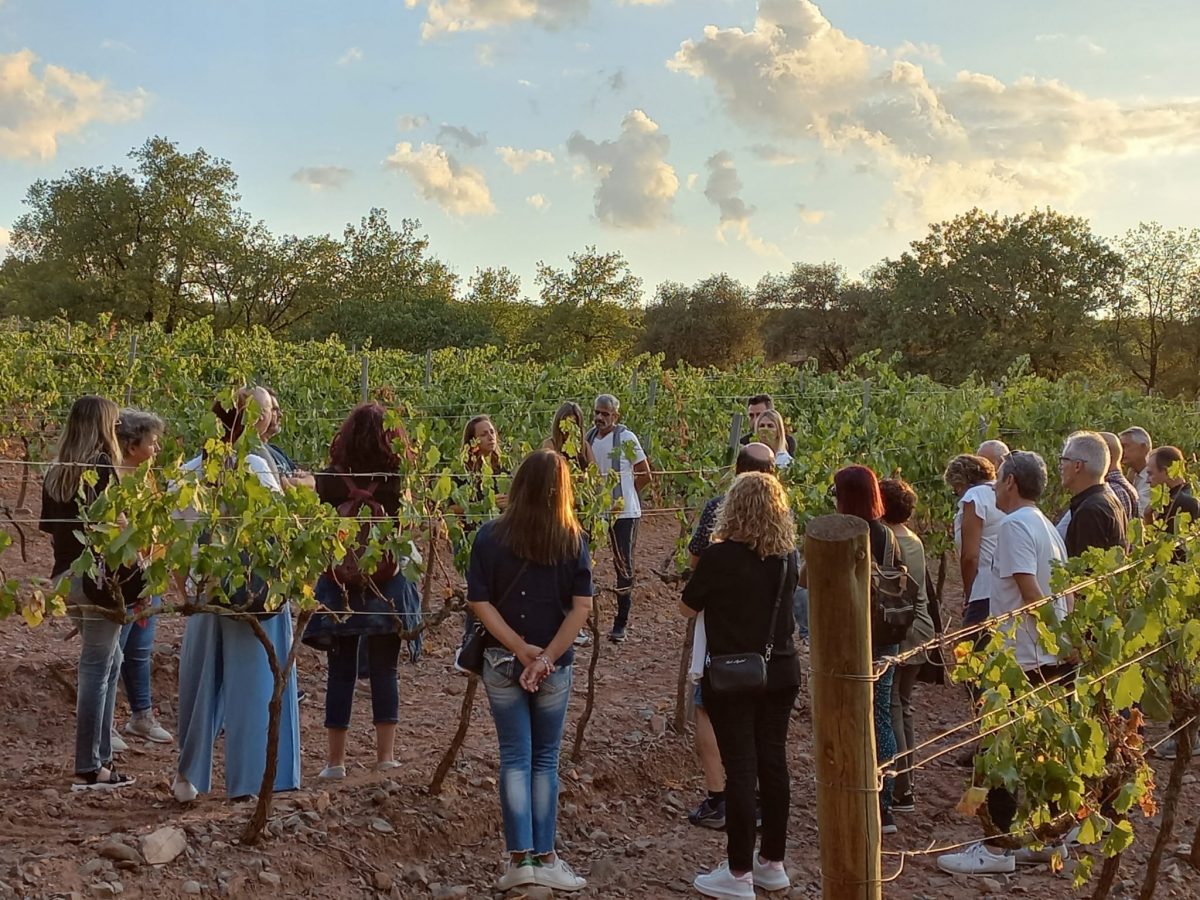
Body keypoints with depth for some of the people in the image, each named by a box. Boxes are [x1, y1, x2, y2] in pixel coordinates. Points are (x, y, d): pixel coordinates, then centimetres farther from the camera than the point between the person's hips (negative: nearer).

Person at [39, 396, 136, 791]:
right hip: (97, 577, -8)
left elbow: (49, 528, 12)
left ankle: (101, 757, 21)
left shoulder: (55, 471, 10)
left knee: (109, 659, 18)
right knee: (96, 668, -1)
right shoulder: (101, 466, -12)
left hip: (65, 576, 8)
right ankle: (88, 770, 4)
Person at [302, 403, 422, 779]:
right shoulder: (395, 480, -14)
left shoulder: (329, 479, -11)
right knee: (384, 669, 12)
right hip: (386, 586, 0)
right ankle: (385, 754, 16)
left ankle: (336, 759, 13)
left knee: (340, 671, 10)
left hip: (339, 586, 0)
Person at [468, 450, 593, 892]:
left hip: (502, 662, 0)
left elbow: (479, 601, -9)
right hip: (555, 666, 0)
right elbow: (582, 606, -10)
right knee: (545, 759, 11)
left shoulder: (490, 536, -5)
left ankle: (520, 858, 5)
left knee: (514, 758, 8)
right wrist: (547, 657, -11)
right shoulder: (573, 540, -5)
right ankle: (545, 858, 14)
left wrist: (521, 649, -10)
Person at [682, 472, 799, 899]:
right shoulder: (787, 557, 0)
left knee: (740, 768, 0)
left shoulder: (719, 556, -17)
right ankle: (772, 862, 24)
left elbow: (687, 607, -5)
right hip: (780, 671, 5)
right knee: (774, 761, 13)